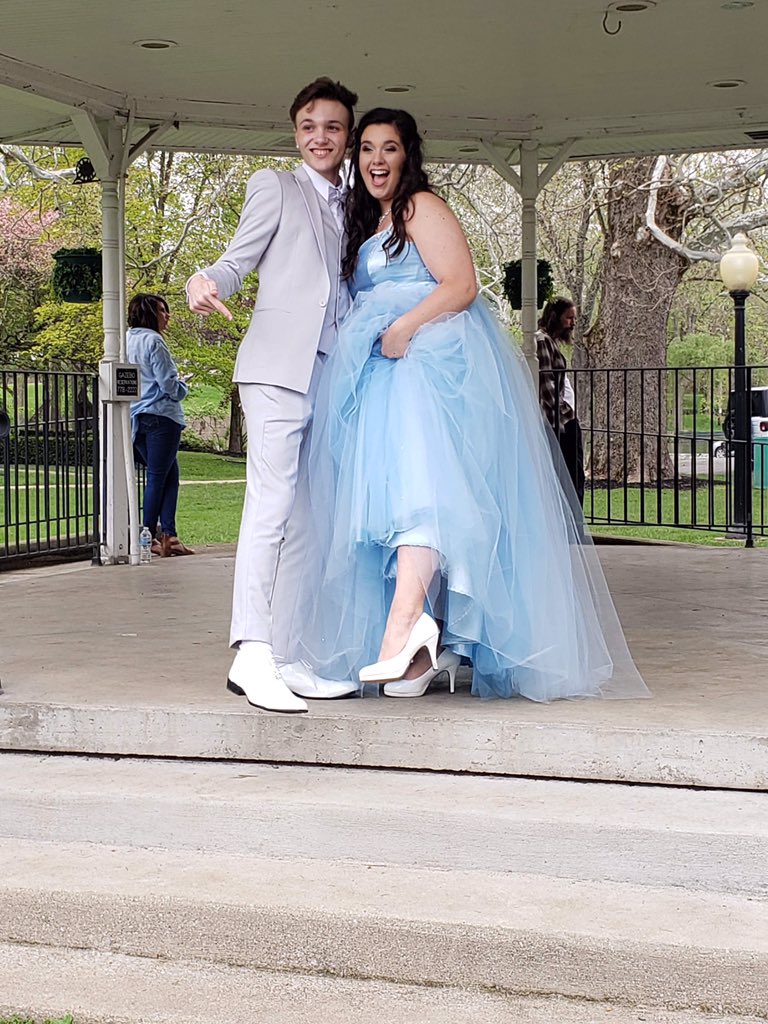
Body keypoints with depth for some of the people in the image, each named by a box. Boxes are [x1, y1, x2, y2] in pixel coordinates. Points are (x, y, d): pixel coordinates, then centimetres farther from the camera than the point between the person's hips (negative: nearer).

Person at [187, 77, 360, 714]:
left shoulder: (353, 208, 24)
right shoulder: (275, 187, 9)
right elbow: (239, 260, 1)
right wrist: (206, 282, -19)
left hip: (333, 372, 6)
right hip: (279, 365, -6)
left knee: (305, 519, 4)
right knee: (271, 504, -17)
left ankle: (287, 659, 5)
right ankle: (251, 654, -22)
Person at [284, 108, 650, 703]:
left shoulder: (422, 208, 3)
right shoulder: (369, 225, 29)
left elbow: (462, 285, -10)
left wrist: (403, 328, -20)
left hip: (432, 363, -9)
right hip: (386, 376, 9)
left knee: (421, 473, -28)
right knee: (393, 484, -4)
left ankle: (405, 620, -47)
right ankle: (430, 645, -10)